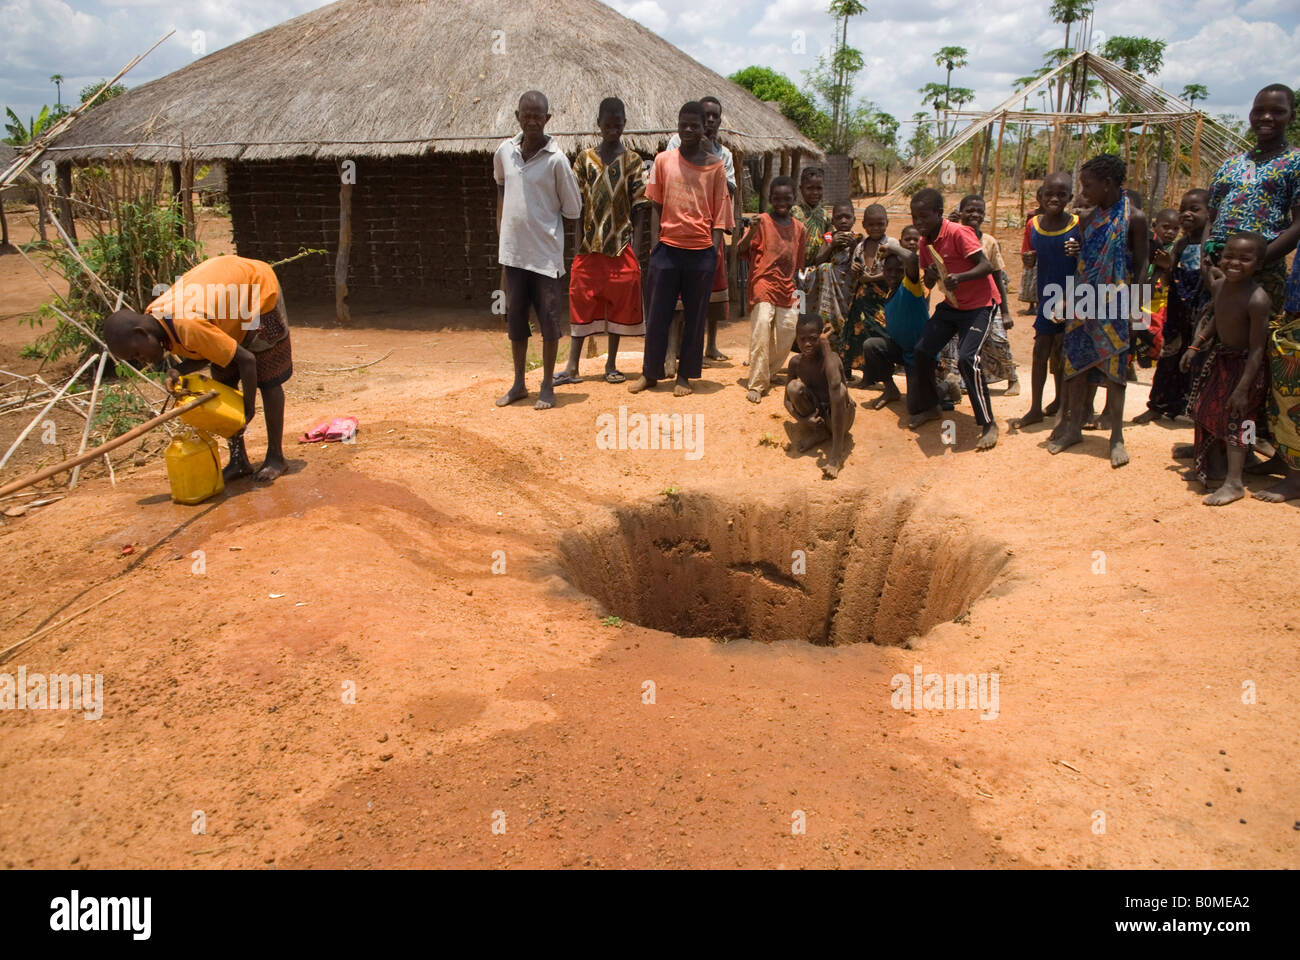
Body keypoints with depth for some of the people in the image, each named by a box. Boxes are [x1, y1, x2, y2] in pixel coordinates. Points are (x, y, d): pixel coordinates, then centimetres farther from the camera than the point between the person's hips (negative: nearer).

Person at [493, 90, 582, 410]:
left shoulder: (556, 160, -9)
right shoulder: (504, 152, 4)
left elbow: (572, 211, -3)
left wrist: (542, 223, 2)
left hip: (546, 254, -4)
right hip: (513, 251, 4)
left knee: (549, 320, 2)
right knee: (515, 318, 11)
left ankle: (548, 386, 14)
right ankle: (519, 383, 24)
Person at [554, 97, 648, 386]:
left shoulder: (632, 161, 3)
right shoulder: (585, 159, 5)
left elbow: (638, 209, 0)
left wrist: (635, 250, -7)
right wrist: (578, 241, -4)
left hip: (621, 247, 0)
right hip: (589, 246, 0)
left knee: (619, 305, 5)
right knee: (581, 304, 1)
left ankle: (611, 365, 17)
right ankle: (572, 367, 5)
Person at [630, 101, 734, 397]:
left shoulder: (715, 165, 3)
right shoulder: (663, 160, 4)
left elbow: (720, 210, 3)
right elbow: (655, 204, 9)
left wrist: (715, 246, -5)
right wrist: (655, 240, 3)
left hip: (701, 251, 0)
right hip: (667, 247, 1)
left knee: (695, 316, 6)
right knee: (657, 314, 5)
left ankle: (685, 375, 17)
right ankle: (650, 372, 18)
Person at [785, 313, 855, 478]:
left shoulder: (830, 358, -20)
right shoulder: (796, 362, -5)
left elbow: (834, 384, -44)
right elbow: (788, 400, 3)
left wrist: (826, 347, -32)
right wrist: (802, 419, -18)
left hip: (839, 418, -3)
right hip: (814, 417, 4)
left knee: (839, 389, -34)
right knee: (794, 386, -21)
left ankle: (837, 453, -29)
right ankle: (818, 432, 0)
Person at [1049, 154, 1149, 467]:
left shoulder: (1134, 218, -7)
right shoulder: (1088, 219, 9)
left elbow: (1141, 265, -7)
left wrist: (1133, 306, -13)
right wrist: (1075, 250, -3)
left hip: (1115, 305, -5)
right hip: (1086, 303, 5)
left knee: (1113, 368, 0)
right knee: (1076, 362, 7)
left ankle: (1116, 437, 10)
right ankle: (1073, 427, 19)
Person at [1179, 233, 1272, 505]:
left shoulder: (1257, 299, -28)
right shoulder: (1219, 285, -6)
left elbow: (1257, 349, -26)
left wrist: (1242, 389, -27)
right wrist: (1195, 347, 14)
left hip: (1244, 366, -8)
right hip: (1220, 358, 8)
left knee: (1234, 419, -7)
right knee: (1207, 410, 15)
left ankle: (1234, 482, -1)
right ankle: (1214, 466, 33)